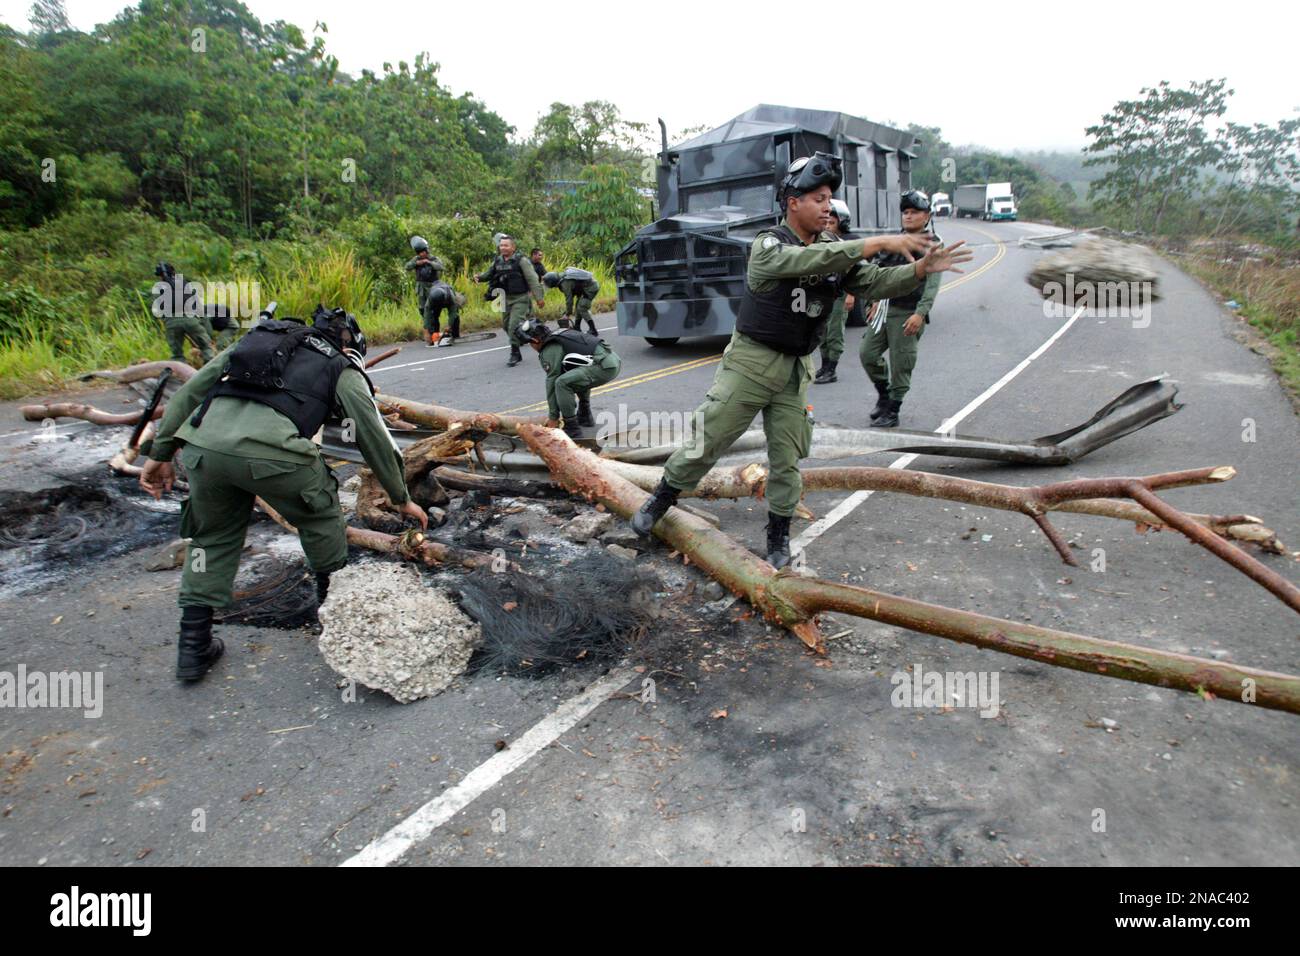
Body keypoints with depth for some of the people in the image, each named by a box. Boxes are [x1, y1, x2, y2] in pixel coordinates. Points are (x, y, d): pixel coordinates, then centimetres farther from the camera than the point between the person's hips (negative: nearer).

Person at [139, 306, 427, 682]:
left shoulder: (259, 336, 32)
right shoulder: (343, 370, 21)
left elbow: (190, 390, 25)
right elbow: (375, 439, 25)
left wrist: (161, 452, 27)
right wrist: (401, 499, 35)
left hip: (203, 444, 4)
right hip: (272, 452, -4)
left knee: (213, 539, 25)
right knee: (320, 517, 24)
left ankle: (193, 647, 28)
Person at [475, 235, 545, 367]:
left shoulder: (521, 261, -10)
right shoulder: (498, 261, 7)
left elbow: (532, 279, -12)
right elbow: (489, 273, 14)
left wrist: (539, 297, -16)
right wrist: (479, 277, -9)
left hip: (520, 298, -7)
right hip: (506, 298, 7)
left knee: (514, 326, -13)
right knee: (506, 325, 14)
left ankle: (514, 354, -4)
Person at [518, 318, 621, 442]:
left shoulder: (550, 350, -4)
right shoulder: (558, 335, 24)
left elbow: (552, 382, -2)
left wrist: (553, 417, 6)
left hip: (605, 366, -10)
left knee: (562, 383, -15)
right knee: (578, 377, 33)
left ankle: (572, 429, -8)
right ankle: (585, 418, 32)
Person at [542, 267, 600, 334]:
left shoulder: (565, 283, -21)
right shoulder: (563, 276, 10)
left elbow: (569, 299, -17)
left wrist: (567, 314, -7)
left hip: (591, 288, -10)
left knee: (582, 309, -10)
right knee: (578, 307, 16)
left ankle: (593, 331, -10)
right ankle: (576, 328, 24)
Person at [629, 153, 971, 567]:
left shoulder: (834, 250, 5)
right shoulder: (768, 245, -13)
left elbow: (875, 283, -2)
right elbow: (807, 261, -32)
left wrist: (920, 269, -19)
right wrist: (879, 243, -36)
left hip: (796, 370, 5)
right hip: (751, 362, -5)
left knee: (786, 458, 8)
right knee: (707, 442, 1)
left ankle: (779, 536, 23)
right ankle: (661, 499, 23)